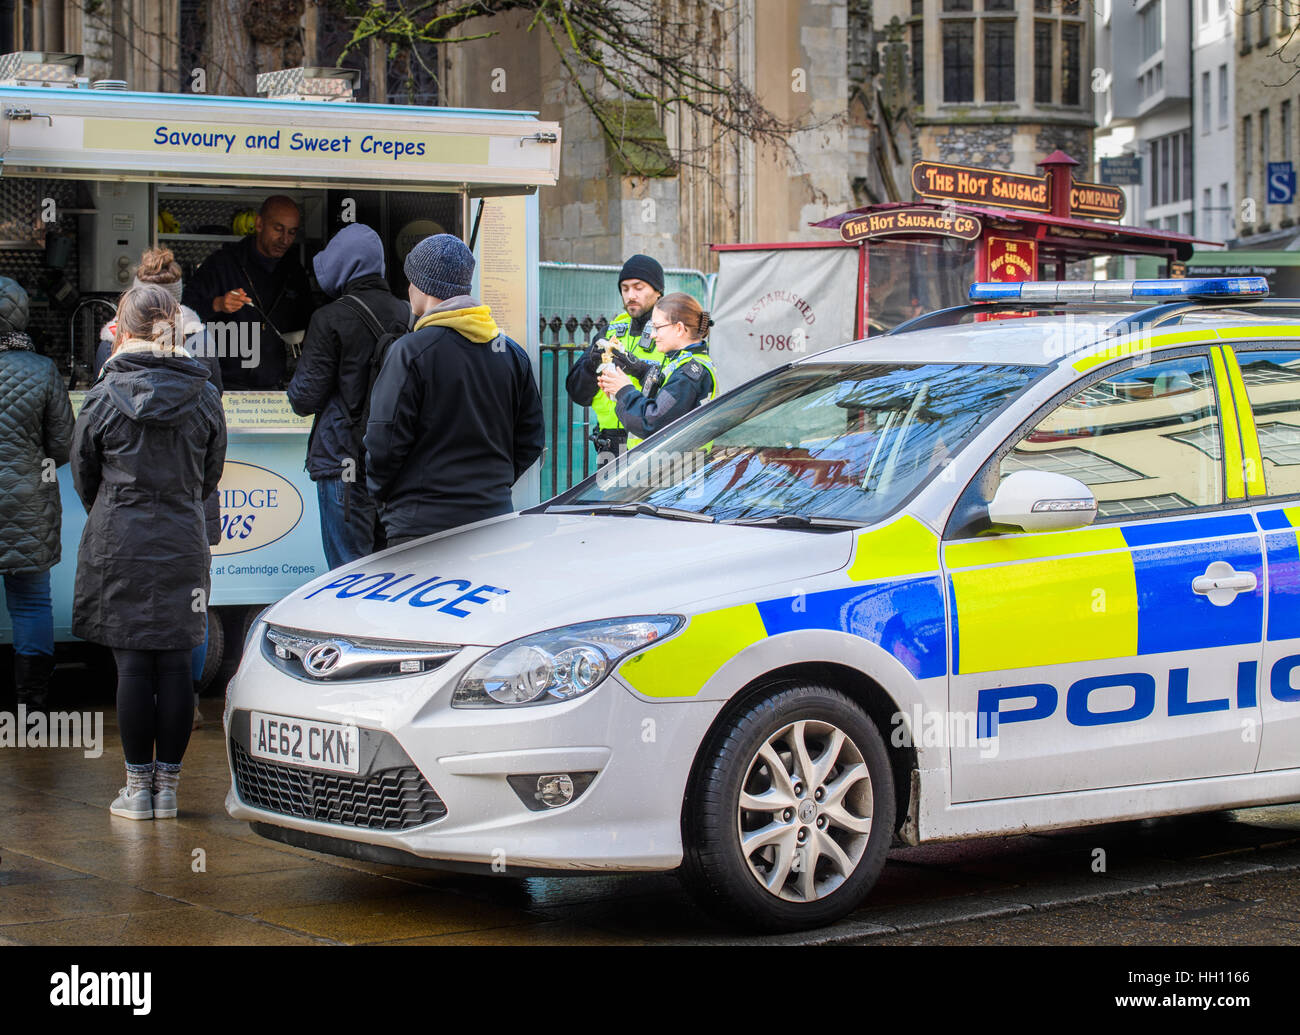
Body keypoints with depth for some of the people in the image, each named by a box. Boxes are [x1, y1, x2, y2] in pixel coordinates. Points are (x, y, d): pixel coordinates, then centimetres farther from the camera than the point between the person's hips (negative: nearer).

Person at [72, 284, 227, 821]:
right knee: (175, 666, 5)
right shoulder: (204, 397, -1)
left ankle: (138, 786, 6)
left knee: (132, 665, 2)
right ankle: (167, 786, 10)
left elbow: (84, 477, 6)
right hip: (183, 544, 2)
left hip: (120, 545, -2)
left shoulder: (105, 395, -7)